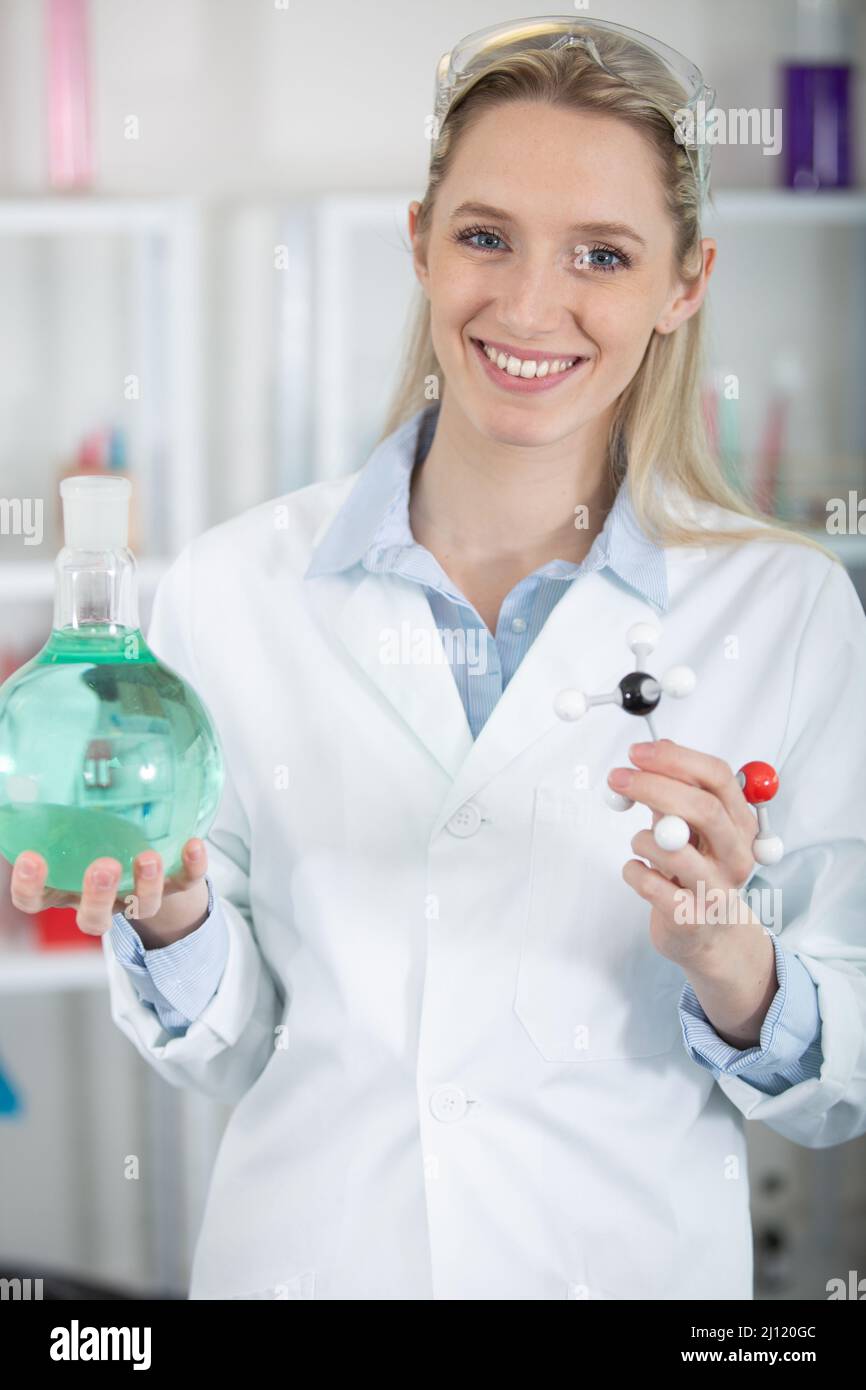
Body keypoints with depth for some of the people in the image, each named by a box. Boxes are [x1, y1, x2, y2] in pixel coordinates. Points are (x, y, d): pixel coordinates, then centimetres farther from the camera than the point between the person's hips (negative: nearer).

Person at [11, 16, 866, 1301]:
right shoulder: (234, 590, -8)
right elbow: (231, 1053, 0)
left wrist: (731, 965, -24)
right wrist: (169, 922, -19)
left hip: (634, 1259, 0)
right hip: (307, 1251, 1)